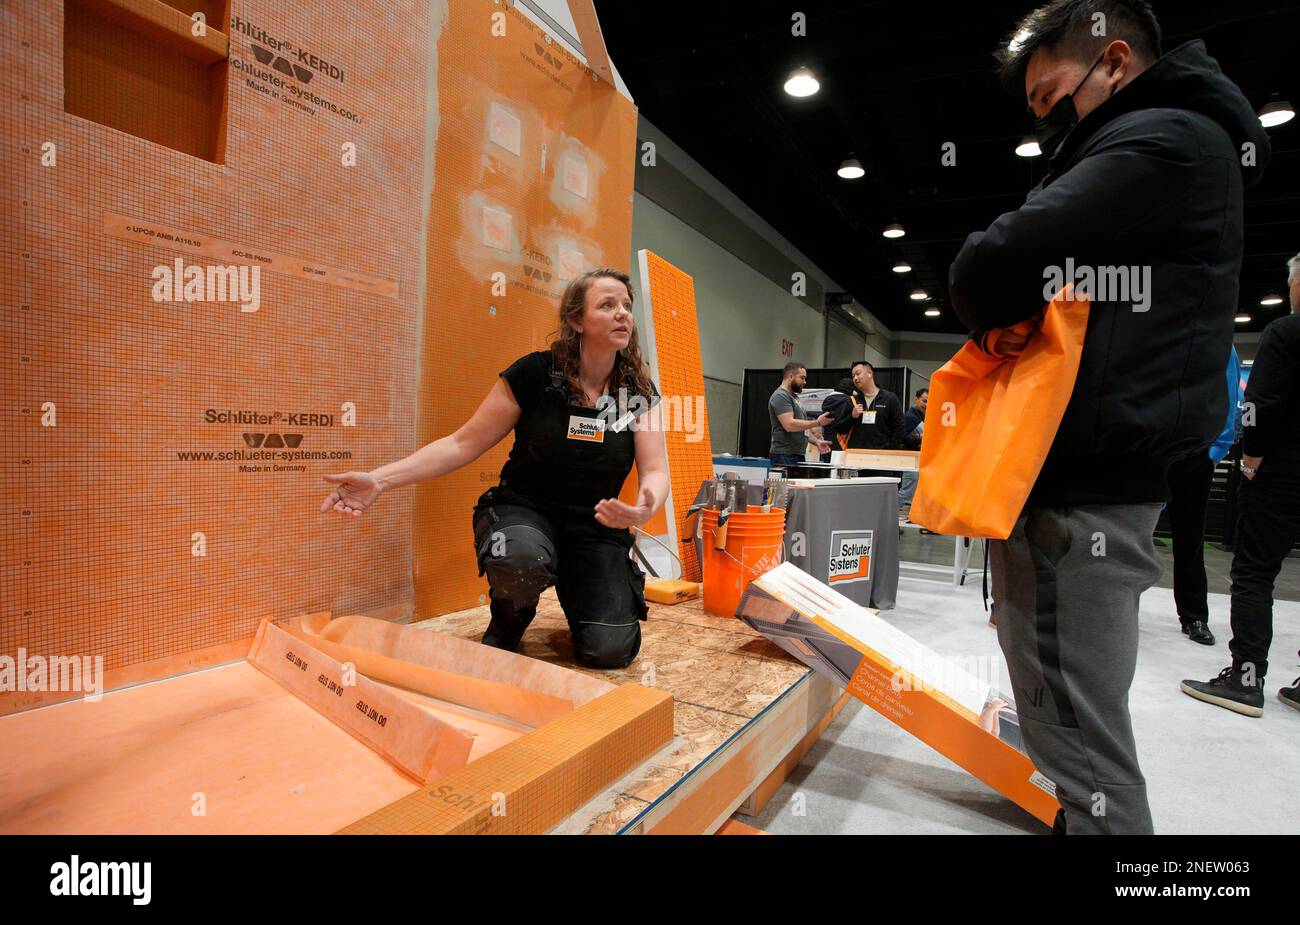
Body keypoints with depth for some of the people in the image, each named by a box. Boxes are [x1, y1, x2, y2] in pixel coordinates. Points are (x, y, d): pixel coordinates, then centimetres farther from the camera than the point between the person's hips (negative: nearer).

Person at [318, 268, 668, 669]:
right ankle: (506, 626, -1)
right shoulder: (533, 374, -11)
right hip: (522, 508, -2)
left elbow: (655, 470, -10)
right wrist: (379, 480, -19)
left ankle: (572, 587, 19)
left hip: (595, 526, 2)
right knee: (519, 560, -39)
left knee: (609, 650, -18)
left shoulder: (638, 389, -3)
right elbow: (463, 444, -8)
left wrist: (645, 510, -36)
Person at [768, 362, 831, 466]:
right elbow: (789, 425, -20)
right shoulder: (780, 396, -8)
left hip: (798, 455, 9)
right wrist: (817, 423, -16)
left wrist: (816, 441, 12)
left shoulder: (794, 397, 23)